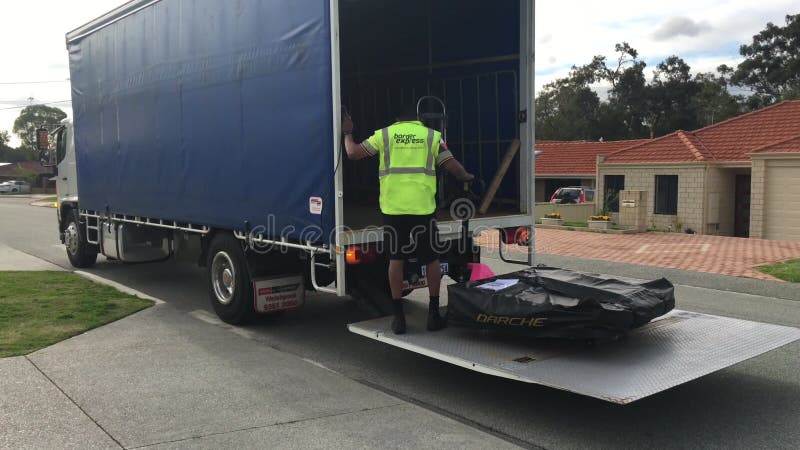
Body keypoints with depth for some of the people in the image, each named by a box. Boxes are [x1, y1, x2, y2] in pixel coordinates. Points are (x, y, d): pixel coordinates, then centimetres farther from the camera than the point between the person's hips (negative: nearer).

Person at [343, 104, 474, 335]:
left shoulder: (384, 134, 8)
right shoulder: (432, 135, 8)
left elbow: (353, 153, 8)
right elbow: (452, 166, 4)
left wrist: (347, 133, 27)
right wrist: (467, 177, 25)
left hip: (393, 208, 1)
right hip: (423, 207, 0)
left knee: (395, 259, 9)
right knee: (431, 260, 12)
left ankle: (399, 316, 11)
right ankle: (433, 314, 17)